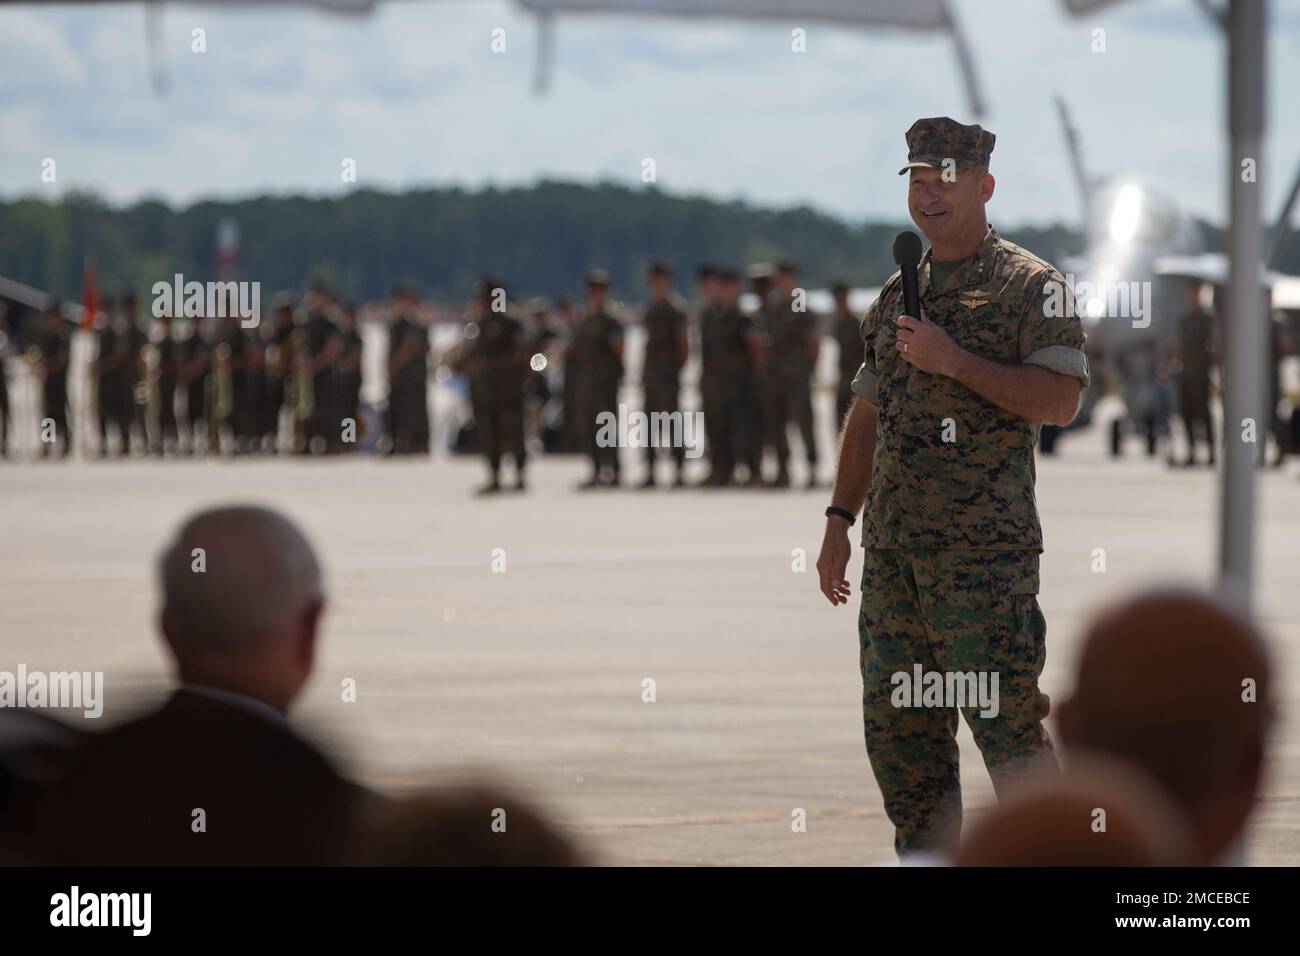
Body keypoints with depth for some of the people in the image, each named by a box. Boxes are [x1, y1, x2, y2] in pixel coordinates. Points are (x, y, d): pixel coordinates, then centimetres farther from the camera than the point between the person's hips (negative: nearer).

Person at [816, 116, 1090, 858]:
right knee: (896, 722, 7)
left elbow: (1061, 400, -14)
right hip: (894, 545, 7)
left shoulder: (1031, 286, -3)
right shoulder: (898, 294, 17)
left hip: (985, 545, -7)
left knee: (1005, 717, -11)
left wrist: (955, 360, -17)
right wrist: (839, 520, 17)